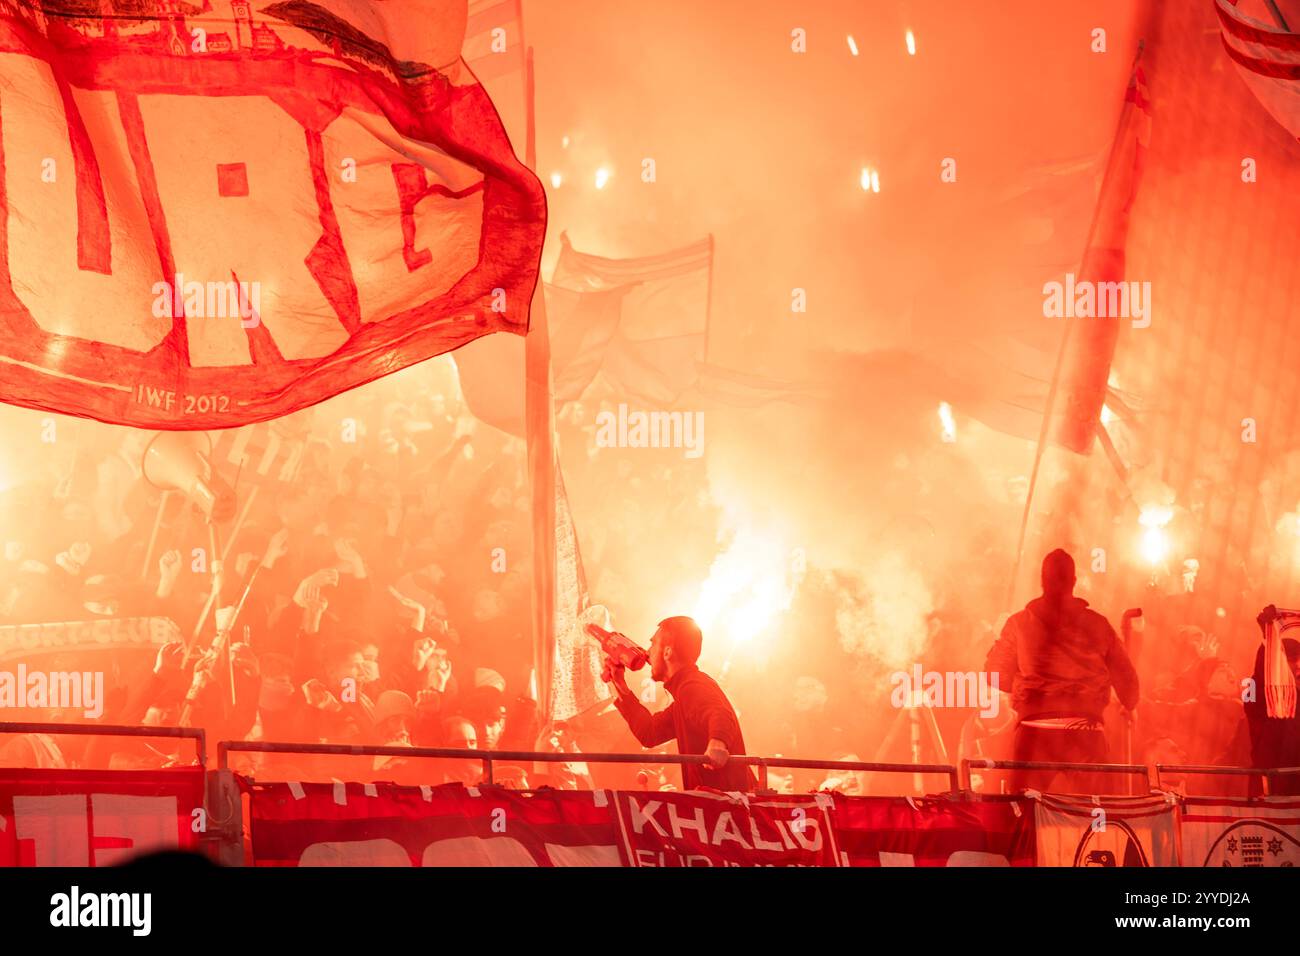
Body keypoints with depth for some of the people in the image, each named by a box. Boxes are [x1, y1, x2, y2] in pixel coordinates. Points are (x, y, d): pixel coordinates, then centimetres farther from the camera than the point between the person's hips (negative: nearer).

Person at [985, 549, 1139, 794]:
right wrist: (1129, 709, 29)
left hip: (1035, 731, -1)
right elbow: (1126, 679, 9)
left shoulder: (1019, 624, 4)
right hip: (1086, 734, 1)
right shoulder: (1098, 625, 6)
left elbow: (997, 677, 9)